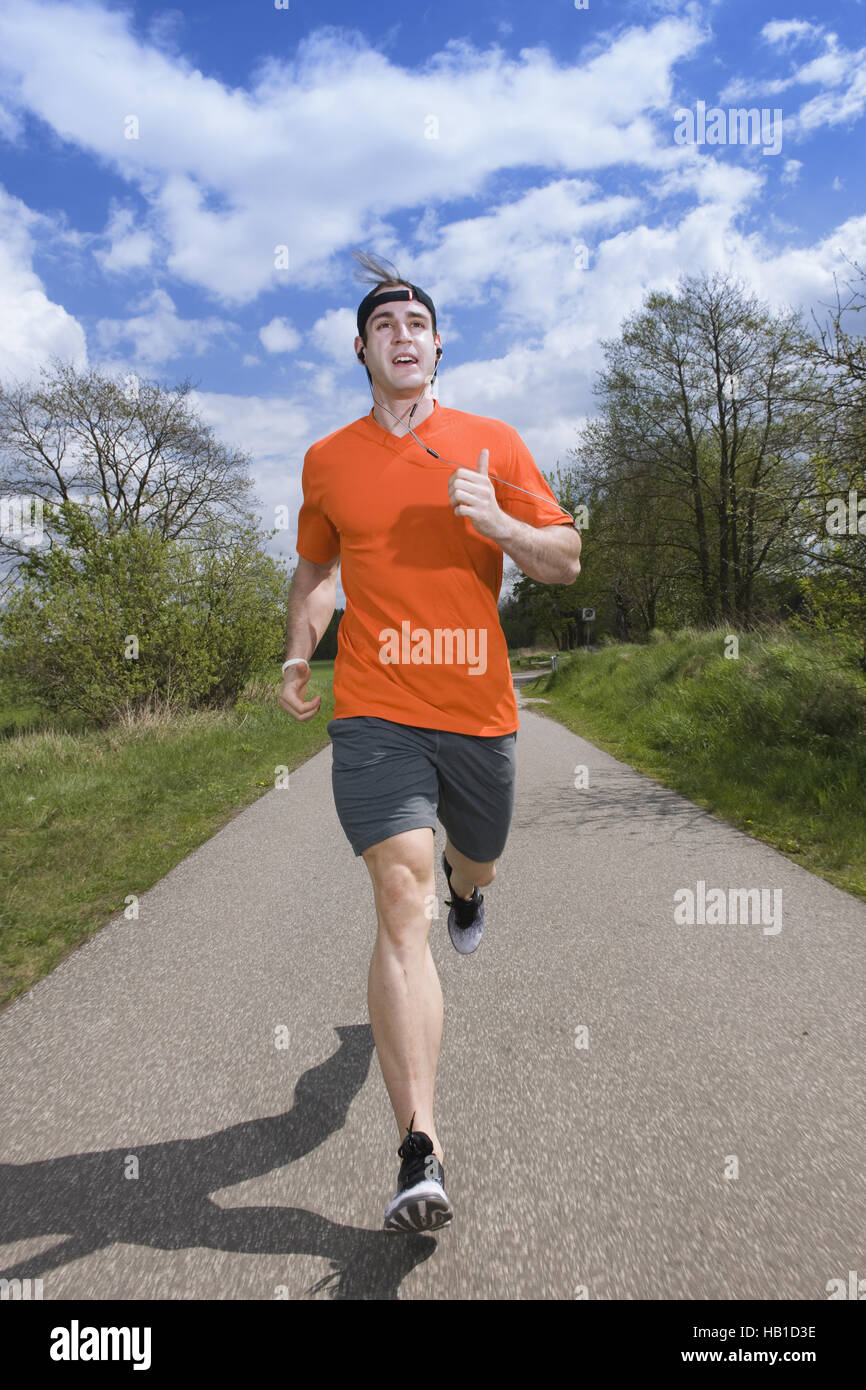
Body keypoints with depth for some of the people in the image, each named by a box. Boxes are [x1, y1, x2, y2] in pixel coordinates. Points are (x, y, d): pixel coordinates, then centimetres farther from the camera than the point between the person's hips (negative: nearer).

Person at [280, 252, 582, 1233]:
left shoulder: (492, 443, 5)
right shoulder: (326, 460, 8)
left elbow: (567, 562, 5)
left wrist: (502, 525, -14)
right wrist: (298, 654, 9)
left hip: (480, 709, 2)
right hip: (374, 711, -1)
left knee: (473, 867, 22)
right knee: (401, 903, -15)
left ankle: (464, 884, 64)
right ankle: (420, 1157, -11)